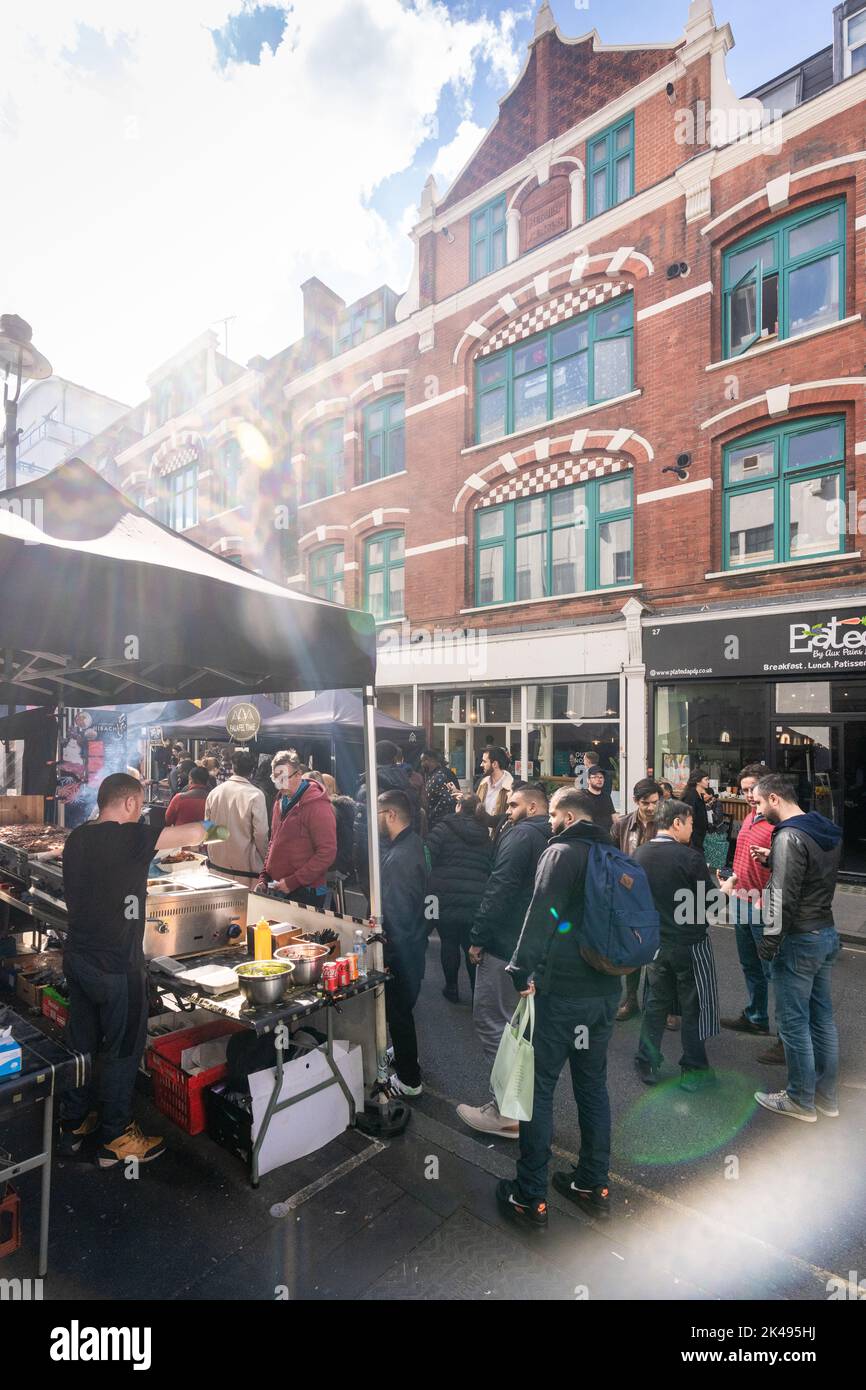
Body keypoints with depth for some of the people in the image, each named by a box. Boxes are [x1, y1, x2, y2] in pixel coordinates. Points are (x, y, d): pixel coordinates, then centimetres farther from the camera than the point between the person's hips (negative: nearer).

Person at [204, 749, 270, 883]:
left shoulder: (214, 792, -1)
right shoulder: (255, 795, -15)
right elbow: (260, 833, -14)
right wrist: (265, 861, 2)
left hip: (216, 863, 5)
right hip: (245, 867, -5)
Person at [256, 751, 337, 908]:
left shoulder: (317, 806, -15)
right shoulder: (281, 802, 12)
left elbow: (327, 853, -19)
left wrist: (293, 882, -18)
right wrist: (263, 878, 10)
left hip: (306, 894, -7)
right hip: (278, 890, 7)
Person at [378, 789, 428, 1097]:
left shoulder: (399, 858, -30)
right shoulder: (412, 842, 2)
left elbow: (396, 913, -28)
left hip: (401, 947, -10)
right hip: (411, 941, 10)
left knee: (398, 1010, 9)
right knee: (400, 1006, 27)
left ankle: (409, 1079, 26)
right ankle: (403, 1057, 47)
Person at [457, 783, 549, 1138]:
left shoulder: (521, 835, -15)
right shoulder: (552, 840, 14)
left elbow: (499, 889, -23)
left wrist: (478, 937, -17)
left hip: (506, 945, -9)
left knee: (491, 1021, -1)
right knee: (517, 1023, 19)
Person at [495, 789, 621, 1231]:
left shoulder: (561, 852, -13)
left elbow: (542, 915, -24)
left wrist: (522, 970, -20)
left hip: (560, 990, -7)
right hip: (605, 990, 7)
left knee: (538, 1088, 6)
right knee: (593, 1085, 20)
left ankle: (530, 1198, 18)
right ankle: (593, 1186, 33)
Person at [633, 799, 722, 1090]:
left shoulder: (639, 855, -5)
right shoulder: (689, 857, -21)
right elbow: (713, 908, -14)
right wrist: (723, 889, 5)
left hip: (655, 942, 5)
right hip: (689, 944, -5)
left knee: (656, 1001, 18)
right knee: (694, 1007, 12)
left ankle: (646, 1064, 26)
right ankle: (693, 1070, 24)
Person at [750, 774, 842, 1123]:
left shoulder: (789, 836, -21)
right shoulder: (826, 831, 7)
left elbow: (783, 898, -23)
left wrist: (769, 943, -14)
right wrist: (772, 859, 7)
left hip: (799, 940, -9)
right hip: (827, 933, 9)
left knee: (793, 1021, 4)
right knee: (822, 1016, 18)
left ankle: (801, 1100, 17)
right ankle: (826, 1094, 29)